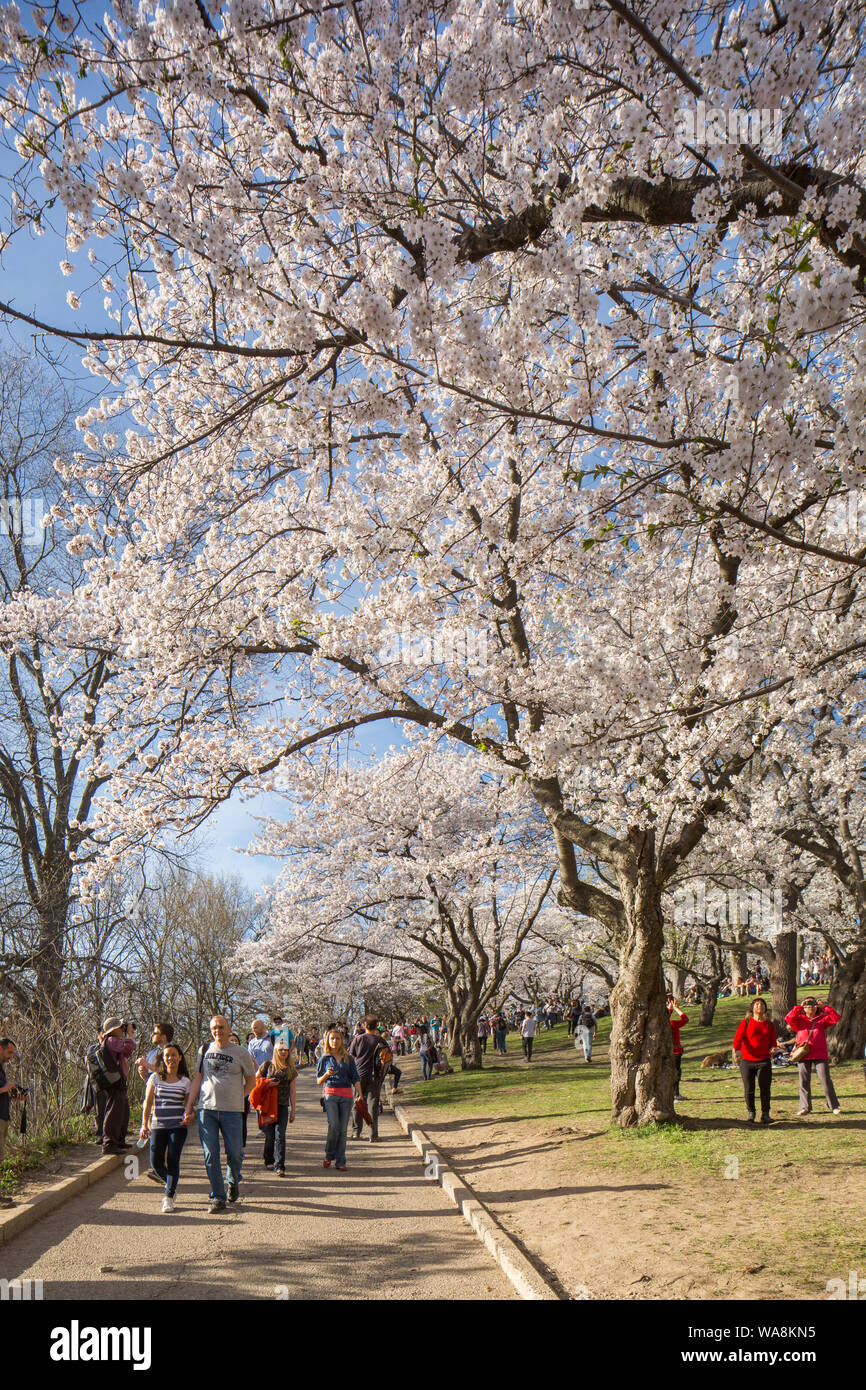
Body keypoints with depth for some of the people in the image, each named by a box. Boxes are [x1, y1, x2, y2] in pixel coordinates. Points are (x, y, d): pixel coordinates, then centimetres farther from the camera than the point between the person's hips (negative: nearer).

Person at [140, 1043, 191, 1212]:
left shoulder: (185, 1082, 3)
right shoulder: (155, 1078, 3)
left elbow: (188, 1105, 9)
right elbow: (148, 1102, 2)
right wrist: (144, 1124, -5)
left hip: (178, 1126, -1)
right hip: (158, 1125, 1)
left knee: (173, 1161, -5)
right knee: (156, 1162, 0)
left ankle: (169, 1196, 9)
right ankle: (169, 1182, 30)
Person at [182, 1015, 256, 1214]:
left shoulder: (240, 1052, 2)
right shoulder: (204, 1050, 8)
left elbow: (251, 1079, 11)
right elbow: (197, 1079, 12)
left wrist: (239, 1098, 3)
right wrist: (189, 1108, 8)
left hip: (232, 1110, -2)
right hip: (206, 1109, 2)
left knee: (235, 1153, 0)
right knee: (211, 1156, 0)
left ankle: (233, 1182, 30)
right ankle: (218, 1198, 10)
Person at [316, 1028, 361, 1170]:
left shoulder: (348, 1059, 11)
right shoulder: (324, 1059, 8)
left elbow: (355, 1079, 8)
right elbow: (319, 1081, 9)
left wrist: (359, 1095, -5)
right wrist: (327, 1074, -11)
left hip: (346, 1095, 2)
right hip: (330, 1093, -2)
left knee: (343, 1129, 0)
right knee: (334, 1126, -16)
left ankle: (340, 1162, 9)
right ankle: (329, 1155, 5)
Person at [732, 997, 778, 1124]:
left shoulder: (770, 1025, 12)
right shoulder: (745, 1022, 5)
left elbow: (773, 1041, 13)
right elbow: (738, 1037, -7)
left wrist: (773, 1048, -11)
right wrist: (737, 1049, -26)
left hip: (764, 1061, 1)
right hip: (747, 1060, -1)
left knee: (765, 1088, -4)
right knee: (749, 1089, 3)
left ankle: (765, 1114, 7)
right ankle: (750, 1113, 20)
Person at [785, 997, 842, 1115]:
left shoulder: (822, 1019, 11)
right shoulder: (799, 1019, 9)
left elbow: (835, 1018, -2)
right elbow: (789, 1019, -10)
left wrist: (824, 1007, -4)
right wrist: (799, 1007, -9)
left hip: (820, 1055, 0)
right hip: (803, 1055, 0)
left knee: (826, 1080, -3)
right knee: (804, 1082, 3)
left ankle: (834, 1106, 9)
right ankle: (805, 1107, 11)